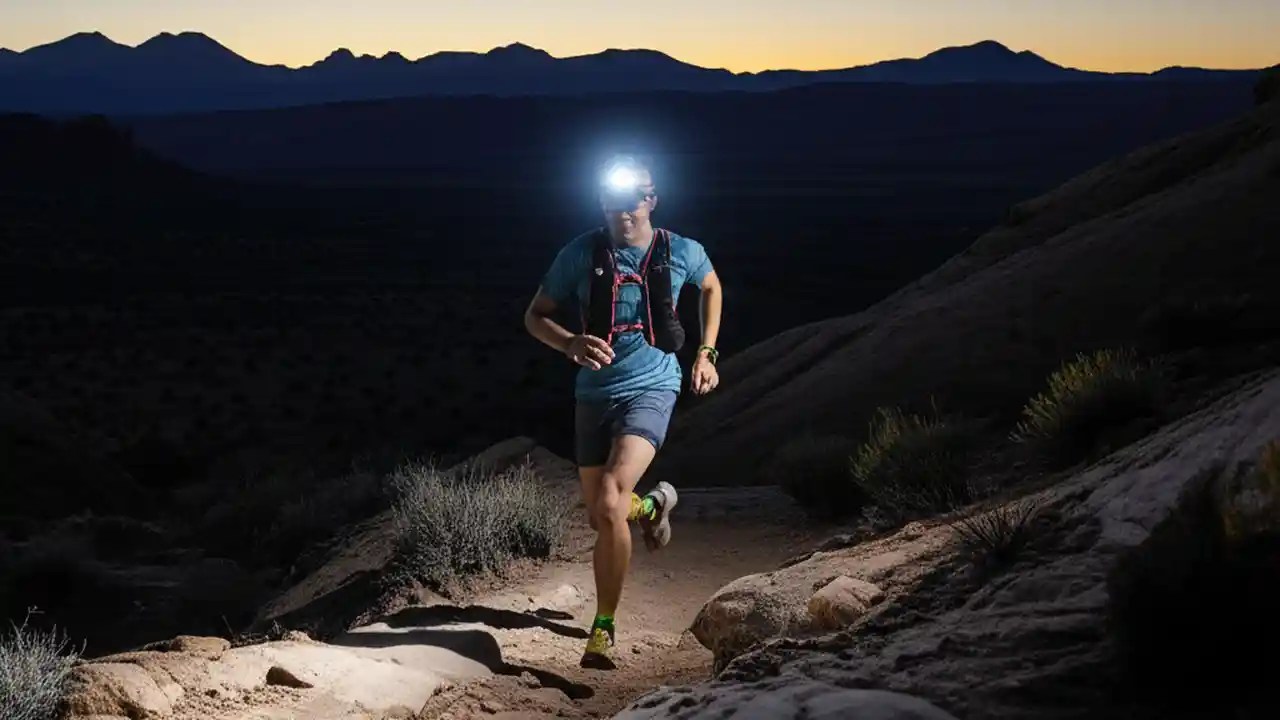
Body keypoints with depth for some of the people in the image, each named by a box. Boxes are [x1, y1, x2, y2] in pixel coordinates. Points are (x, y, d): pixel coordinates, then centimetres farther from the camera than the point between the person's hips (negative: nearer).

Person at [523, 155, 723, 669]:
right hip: (595, 392, 3)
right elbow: (535, 316, 0)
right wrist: (570, 343, -21)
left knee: (610, 503, -25)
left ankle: (603, 629, -11)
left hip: (651, 387, -3)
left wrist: (707, 353, 9)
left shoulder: (683, 253, -5)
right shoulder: (581, 253, -7)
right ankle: (653, 506, 49)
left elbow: (712, 287, 18)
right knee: (600, 517, 12)